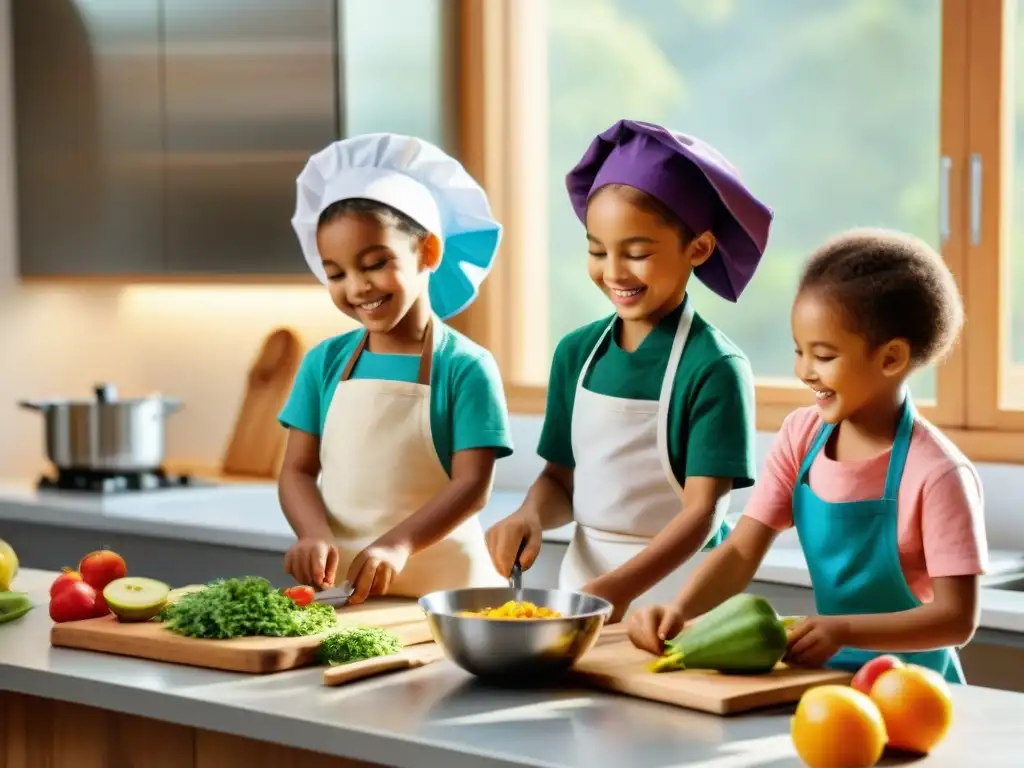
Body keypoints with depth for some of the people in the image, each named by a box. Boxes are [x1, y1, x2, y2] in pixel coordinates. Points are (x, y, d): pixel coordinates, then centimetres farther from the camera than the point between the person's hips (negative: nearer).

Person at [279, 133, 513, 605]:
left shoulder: (465, 367, -4)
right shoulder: (324, 362, 7)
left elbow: (473, 484, -9)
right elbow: (298, 470, 5)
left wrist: (397, 543, -23)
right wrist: (316, 536, -14)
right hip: (339, 585, 3)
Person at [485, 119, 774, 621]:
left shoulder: (715, 367, -13)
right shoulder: (576, 352, 4)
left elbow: (702, 511, -16)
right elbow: (561, 477, 11)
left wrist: (618, 589, -27)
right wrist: (531, 515, -10)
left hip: (669, 585, -4)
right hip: (583, 573, 4)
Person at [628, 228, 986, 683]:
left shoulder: (936, 473, -15)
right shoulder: (800, 437, 2)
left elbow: (957, 618, -15)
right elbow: (741, 553, -1)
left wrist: (845, 630, -28)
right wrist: (679, 610, -19)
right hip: (828, 675, 4)